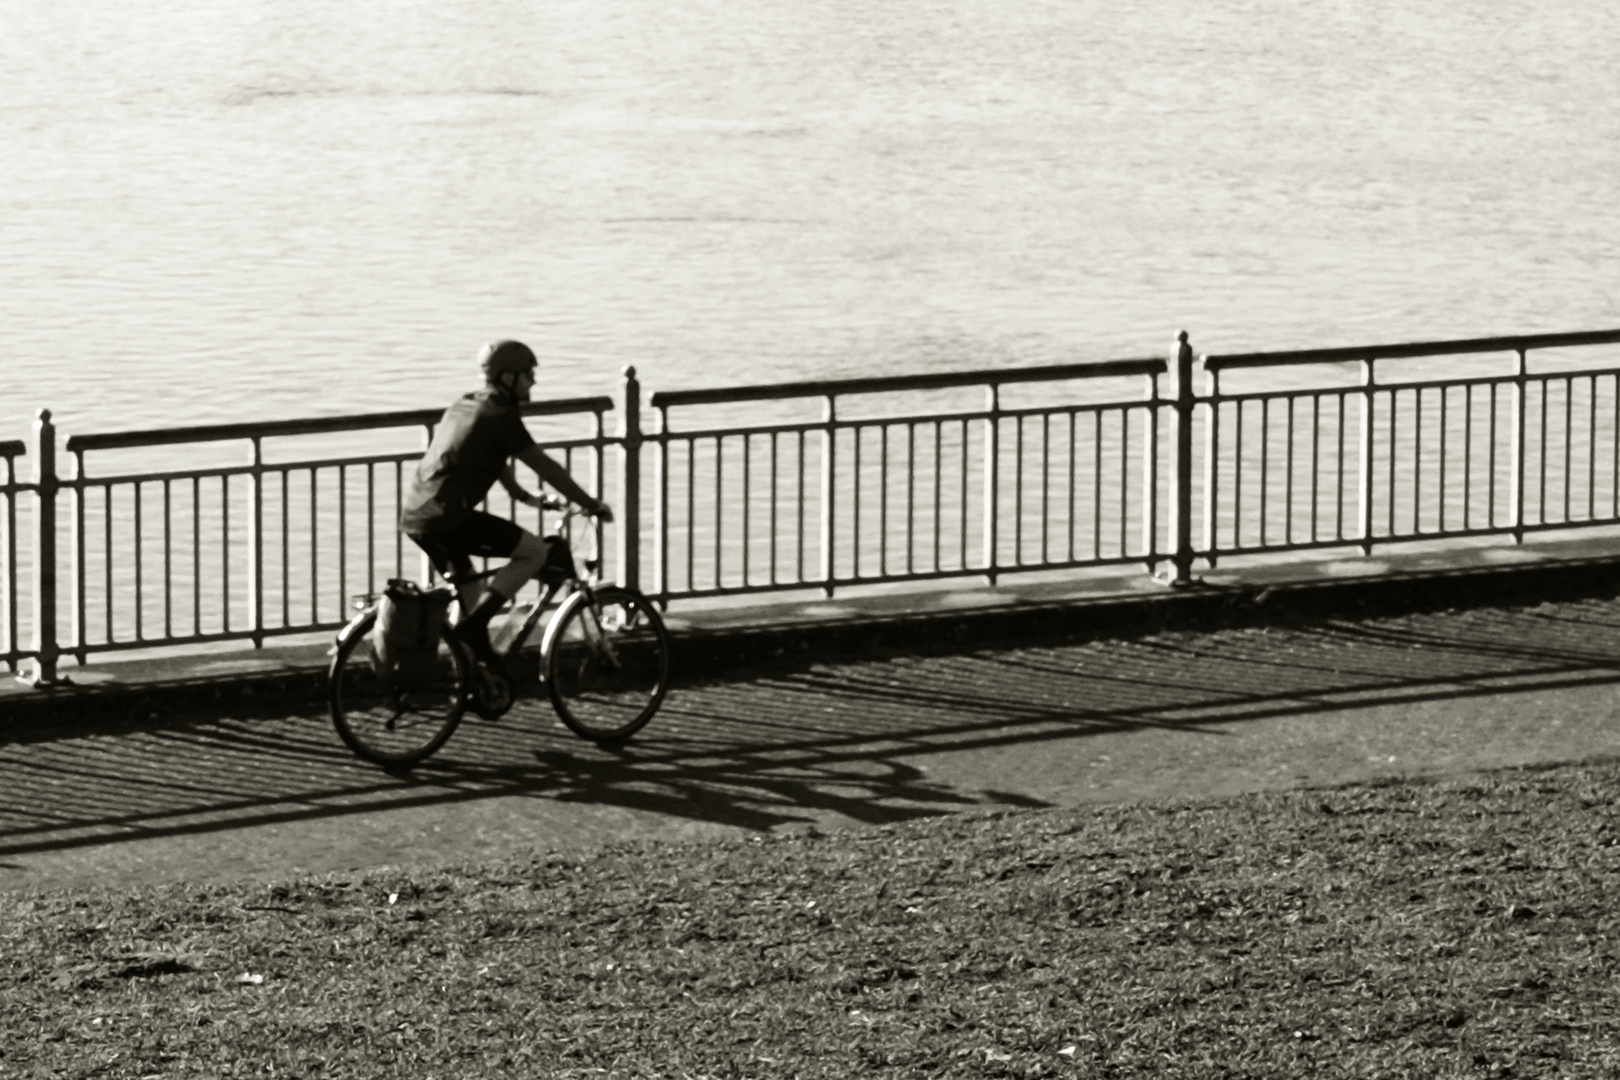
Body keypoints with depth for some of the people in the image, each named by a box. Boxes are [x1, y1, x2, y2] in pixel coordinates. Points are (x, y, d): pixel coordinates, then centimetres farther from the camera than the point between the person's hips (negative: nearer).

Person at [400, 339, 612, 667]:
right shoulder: (501, 416, -7)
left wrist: (522, 495, 45)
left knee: (467, 588, 26)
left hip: (413, 516, 9)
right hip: (447, 517, -9)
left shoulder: (463, 405, 19)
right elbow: (545, 468, -5)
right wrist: (593, 505, 3)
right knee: (535, 551, -3)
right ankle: (473, 626, -8)